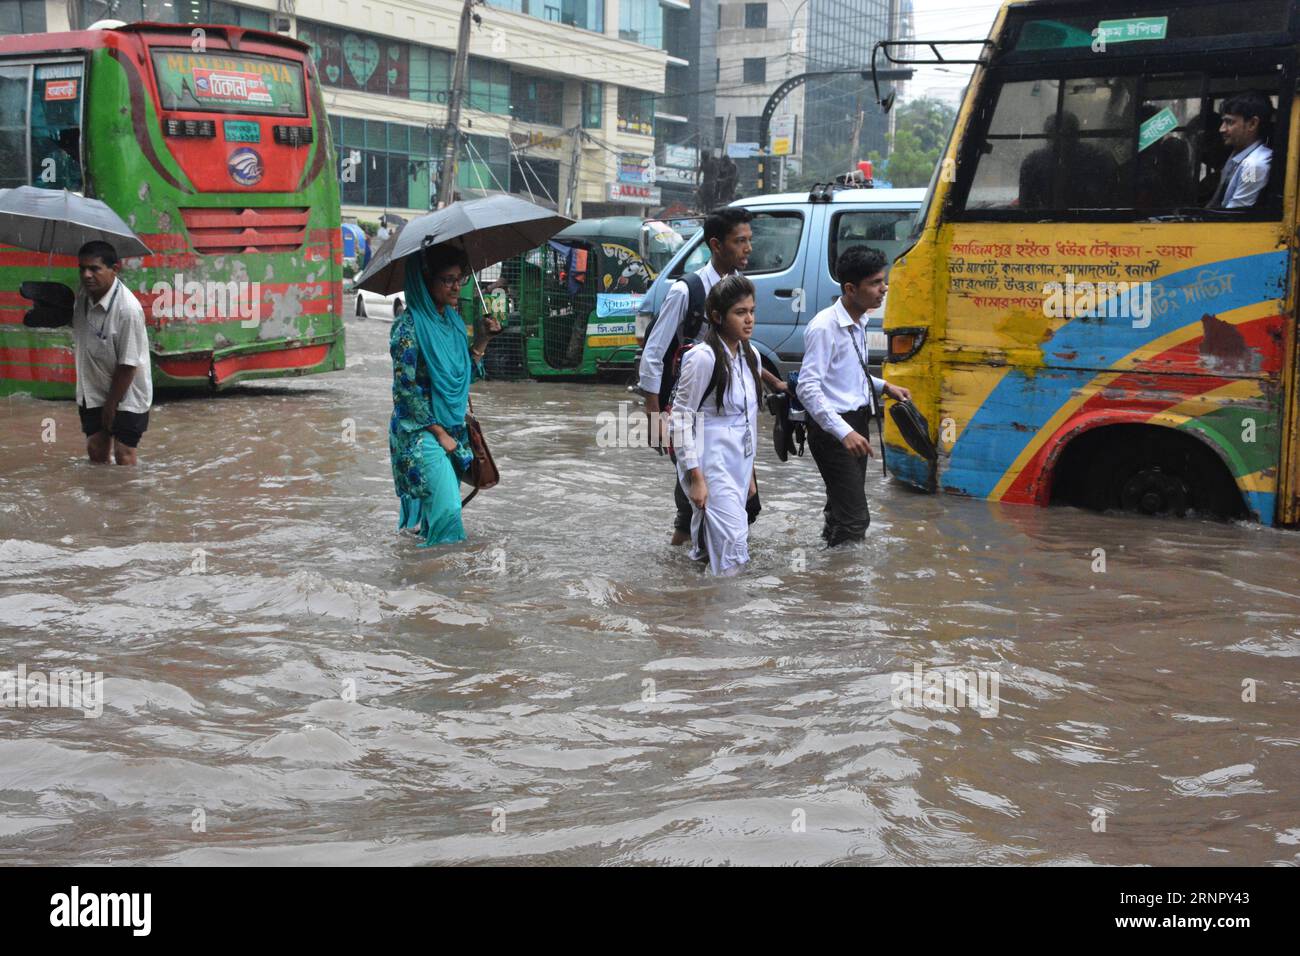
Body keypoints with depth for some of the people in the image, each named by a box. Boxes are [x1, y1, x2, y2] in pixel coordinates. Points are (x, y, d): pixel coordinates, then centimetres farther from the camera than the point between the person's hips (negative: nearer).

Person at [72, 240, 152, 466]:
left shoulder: (128, 309, -29)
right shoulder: (84, 294, -8)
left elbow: (128, 365, -22)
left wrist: (111, 404, -14)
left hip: (126, 392, -6)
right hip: (93, 389, 7)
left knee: (124, 453, -4)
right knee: (95, 448, 10)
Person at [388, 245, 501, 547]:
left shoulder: (454, 320, 8)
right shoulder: (409, 324, -15)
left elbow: (465, 375, 15)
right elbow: (406, 388, -16)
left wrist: (482, 339, 1)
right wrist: (440, 433, -14)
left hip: (453, 429, 7)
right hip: (419, 432, -7)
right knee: (447, 510, -15)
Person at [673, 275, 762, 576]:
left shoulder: (751, 356, 9)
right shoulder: (704, 357, -14)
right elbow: (681, 417, -13)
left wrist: (750, 472, 19)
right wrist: (695, 477, -16)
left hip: (739, 466, 7)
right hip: (711, 467, -7)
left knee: (707, 549, 12)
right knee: (734, 551, -14)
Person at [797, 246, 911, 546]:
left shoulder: (858, 323, 9)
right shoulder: (824, 327, -19)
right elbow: (808, 387, -25)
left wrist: (885, 387, 11)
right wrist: (844, 432, -31)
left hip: (856, 424, 9)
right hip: (832, 428, -9)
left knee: (841, 507, 18)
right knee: (855, 517, -12)